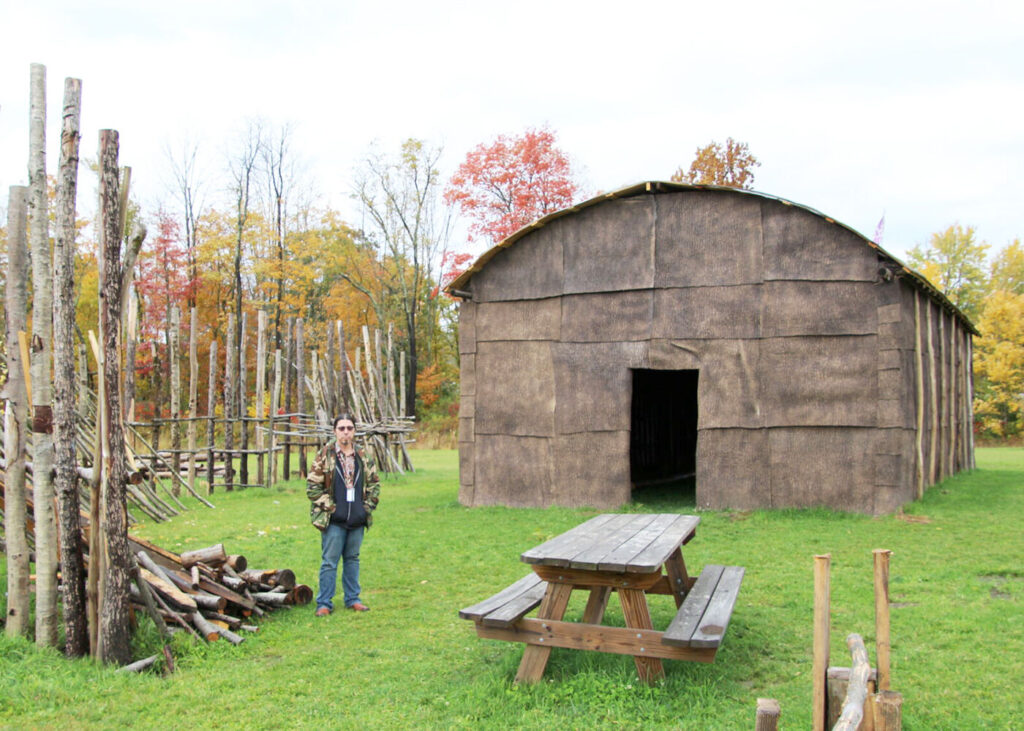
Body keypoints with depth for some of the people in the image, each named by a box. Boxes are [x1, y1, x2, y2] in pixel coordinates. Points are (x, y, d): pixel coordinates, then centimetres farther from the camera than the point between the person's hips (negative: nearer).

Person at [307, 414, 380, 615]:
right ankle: (324, 603, 8)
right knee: (329, 561, 0)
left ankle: (352, 598, 25)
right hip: (333, 520, -4)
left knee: (352, 559, 14)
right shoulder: (324, 456, -5)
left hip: (357, 519, 4)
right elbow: (312, 486, -5)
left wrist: (368, 505, 6)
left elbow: (374, 483, 17)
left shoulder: (363, 457, 8)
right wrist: (328, 506, -9)